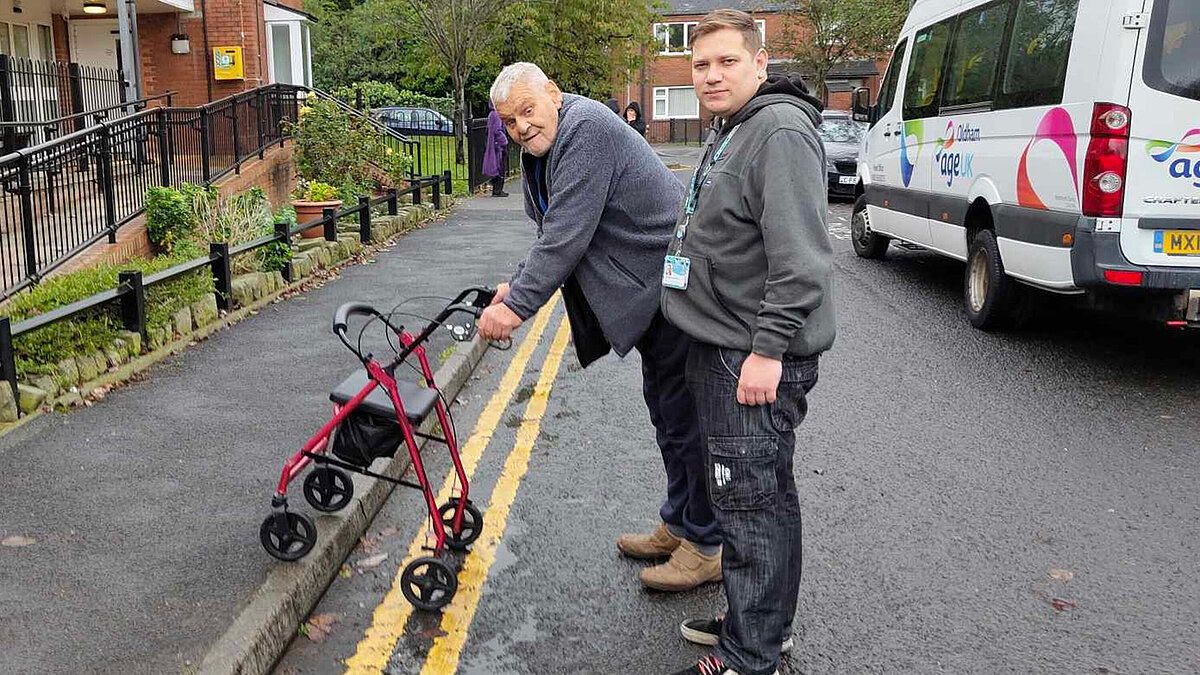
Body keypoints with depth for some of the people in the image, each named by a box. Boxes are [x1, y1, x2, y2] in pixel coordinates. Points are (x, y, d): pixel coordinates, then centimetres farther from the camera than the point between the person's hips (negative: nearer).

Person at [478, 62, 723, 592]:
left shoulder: (587, 129, -20)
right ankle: (678, 525, 34)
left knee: (686, 418, -4)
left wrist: (518, 305, -22)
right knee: (665, 409, 19)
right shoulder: (542, 150, 13)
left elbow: (568, 236, -26)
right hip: (654, 290, 11)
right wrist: (517, 285, 3)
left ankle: (708, 545, 10)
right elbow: (554, 237, 17)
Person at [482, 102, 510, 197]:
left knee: (500, 168, 12)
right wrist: (504, 142, -18)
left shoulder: (492, 114, 16)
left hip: (497, 145, 10)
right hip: (498, 144, -10)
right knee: (500, 167, -6)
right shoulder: (495, 114, -15)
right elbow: (497, 131, -21)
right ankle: (497, 191, -3)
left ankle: (497, 190, 16)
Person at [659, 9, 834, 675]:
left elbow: (799, 255, -23)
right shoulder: (728, 135, 19)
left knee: (751, 501, -4)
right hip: (719, 347, 11)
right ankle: (752, 621, 32)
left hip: (756, 357, -10)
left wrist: (769, 348, -24)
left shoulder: (780, 131, -15)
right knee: (748, 496, 18)